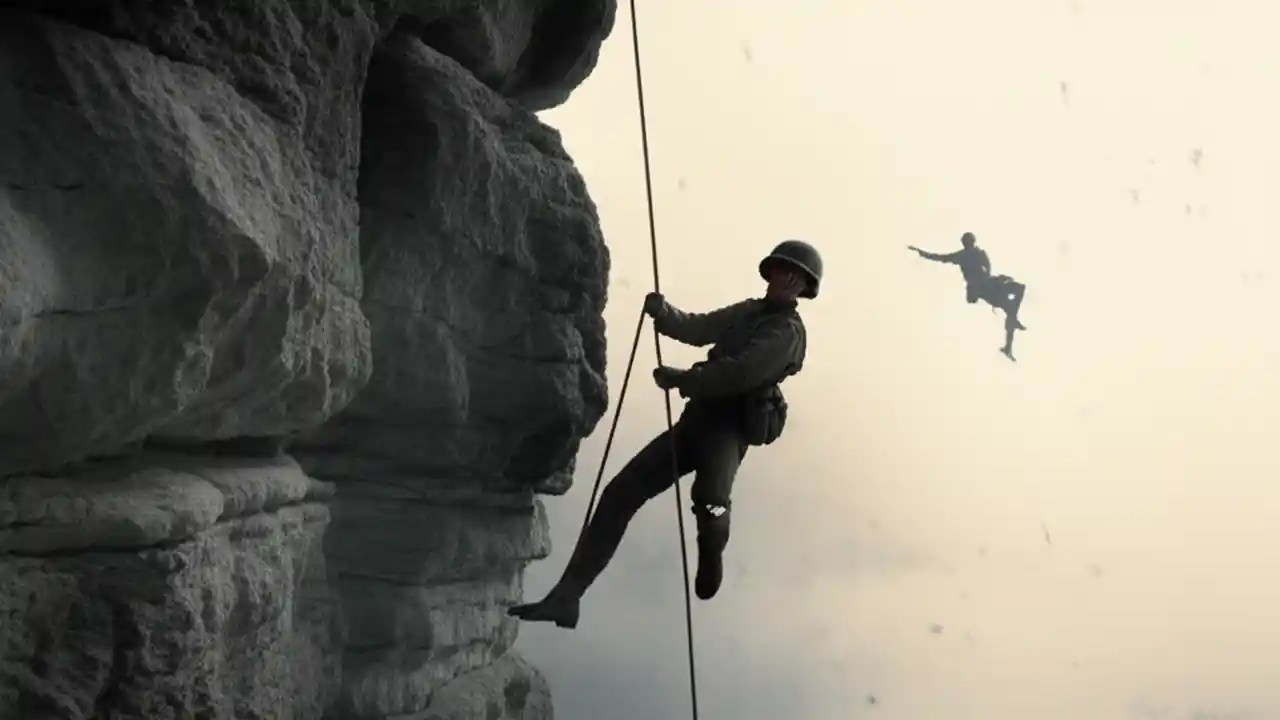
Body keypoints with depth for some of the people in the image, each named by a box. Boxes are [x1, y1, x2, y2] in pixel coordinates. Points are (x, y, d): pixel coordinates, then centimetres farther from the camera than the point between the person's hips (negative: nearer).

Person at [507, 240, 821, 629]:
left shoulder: (787, 331, -5)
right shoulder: (748, 311, 21)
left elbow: (742, 372, -19)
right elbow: (697, 328, 14)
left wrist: (682, 379, -15)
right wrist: (663, 313, -6)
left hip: (727, 431, -7)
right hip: (695, 420, 7)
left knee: (709, 499, -37)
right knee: (620, 493, -3)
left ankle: (710, 555, 2)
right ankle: (566, 597, -4)